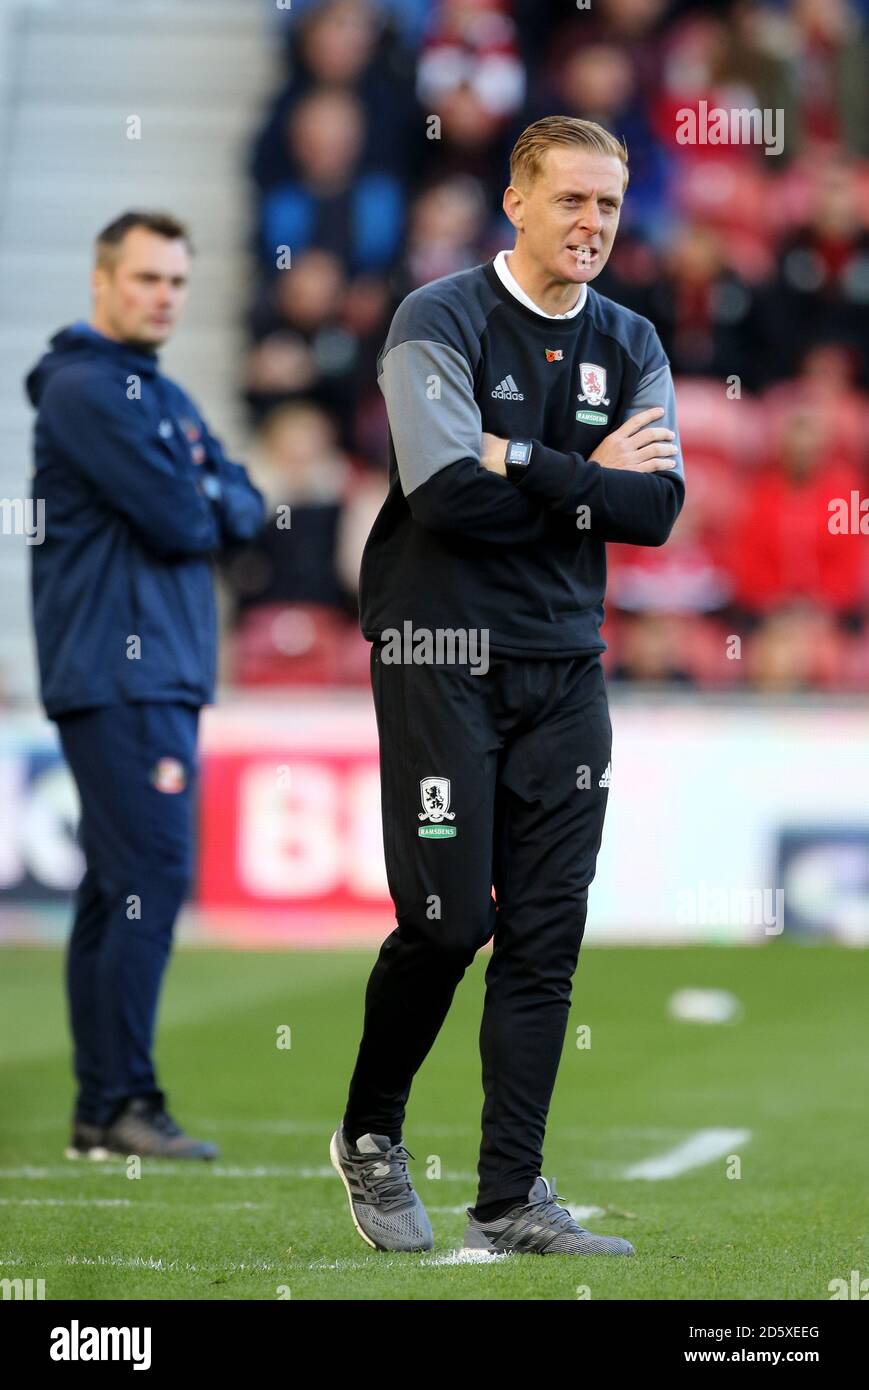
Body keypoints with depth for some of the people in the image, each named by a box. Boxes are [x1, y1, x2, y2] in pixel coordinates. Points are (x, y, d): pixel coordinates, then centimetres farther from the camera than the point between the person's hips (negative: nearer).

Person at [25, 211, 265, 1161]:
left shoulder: (165, 397, 21)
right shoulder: (85, 388, -10)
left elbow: (242, 512, 15)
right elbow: (175, 522, -17)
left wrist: (202, 502, -4)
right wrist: (207, 509, 4)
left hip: (161, 675, 10)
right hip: (120, 678, -10)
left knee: (115, 890, 9)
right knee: (152, 876, -14)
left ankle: (101, 1112, 11)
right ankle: (120, 1103, -15)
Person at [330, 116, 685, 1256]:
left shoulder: (630, 345, 9)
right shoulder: (439, 321, -7)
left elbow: (660, 509, -4)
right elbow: (449, 492, -20)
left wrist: (521, 464, -14)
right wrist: (585, 476, -10)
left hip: (565, 667, 5)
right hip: (441, 652, -5)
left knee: (546, 937, 1)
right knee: (449, 921, -7)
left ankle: (512, 1200, 5)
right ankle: (370, 1136, 17)